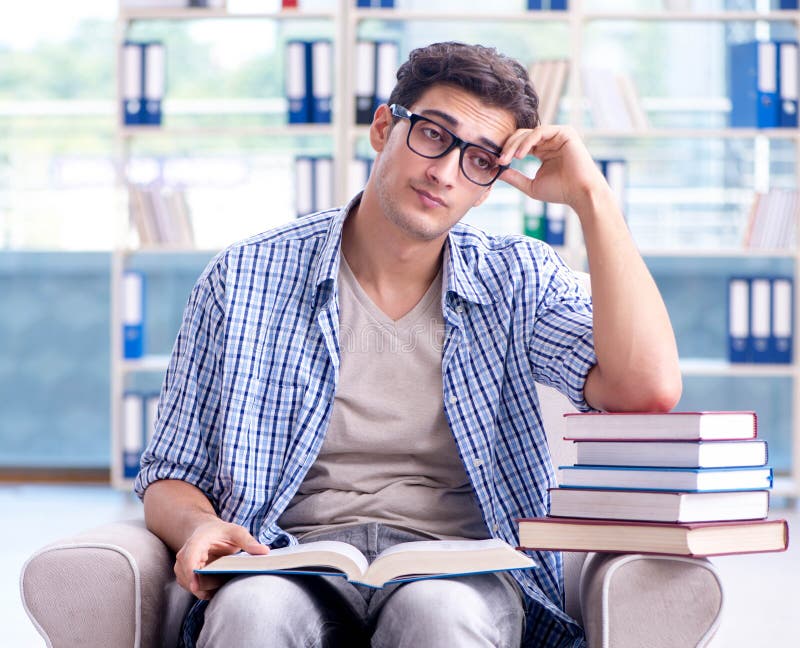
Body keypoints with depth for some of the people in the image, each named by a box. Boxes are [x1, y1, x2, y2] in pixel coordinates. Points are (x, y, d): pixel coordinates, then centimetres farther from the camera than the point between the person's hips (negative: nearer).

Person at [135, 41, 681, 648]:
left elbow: (648, 392, -9)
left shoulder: (520, 281, 10)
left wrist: (591, 198, -5)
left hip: (462, 568, 1)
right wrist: (198, 528, -12)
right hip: (294, 562, -1)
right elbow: (171, 476, 14)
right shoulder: (246, 280, 9)